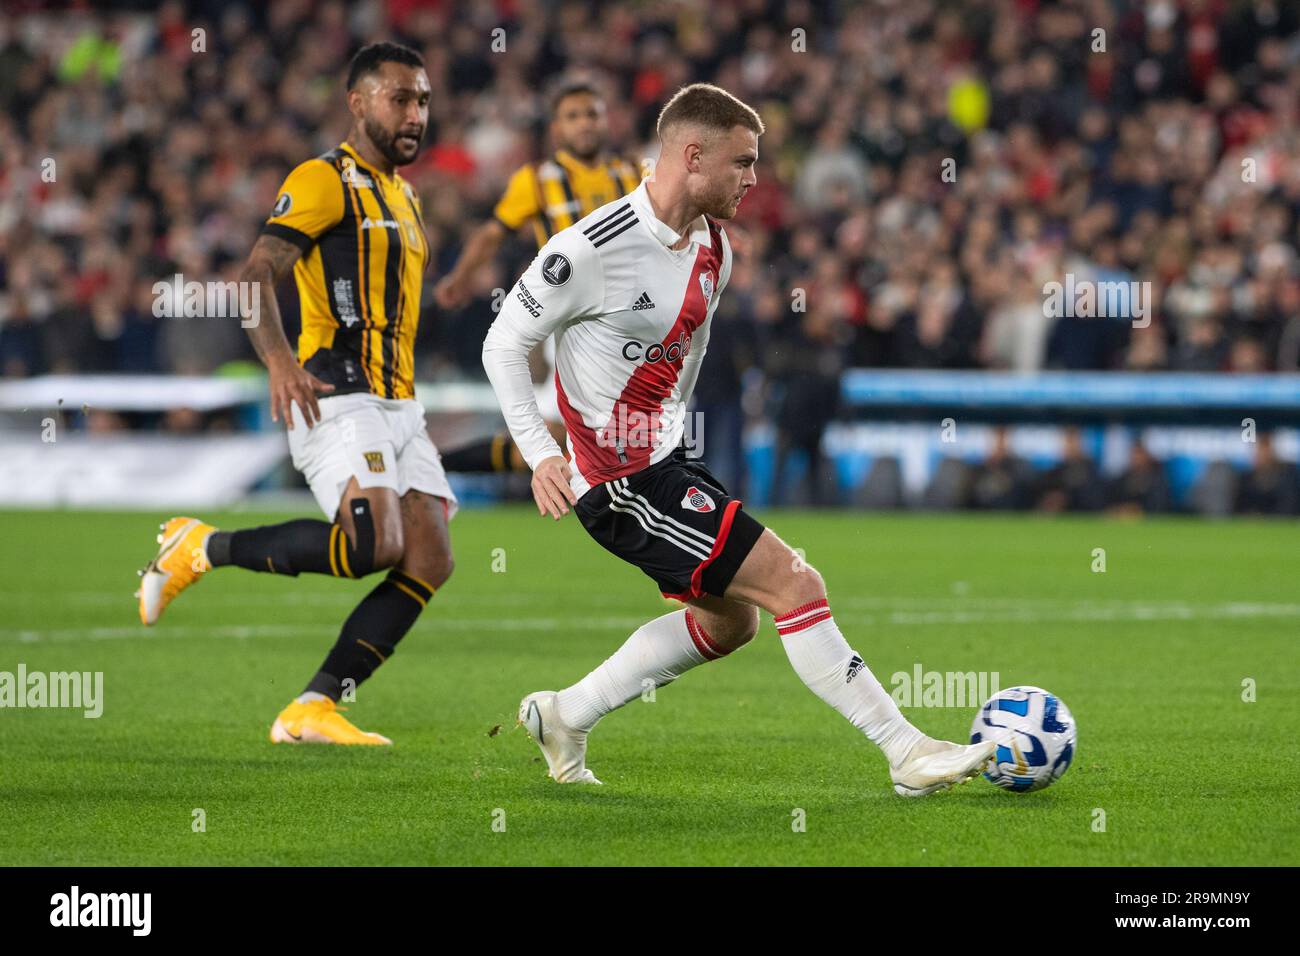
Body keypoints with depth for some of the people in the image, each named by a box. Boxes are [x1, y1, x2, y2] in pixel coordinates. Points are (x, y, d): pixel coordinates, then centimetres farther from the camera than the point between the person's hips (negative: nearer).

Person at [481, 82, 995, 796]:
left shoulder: (713, 248, 5)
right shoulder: (594, 248, -21)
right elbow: (504, 343, -13)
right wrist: (539, 454, -21)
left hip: (663, 461, 10)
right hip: (624, 482, -10)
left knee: (727, 621, 21)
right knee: (794, 585, -13)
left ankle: (565, 716, 28)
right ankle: (908, 752, -8)